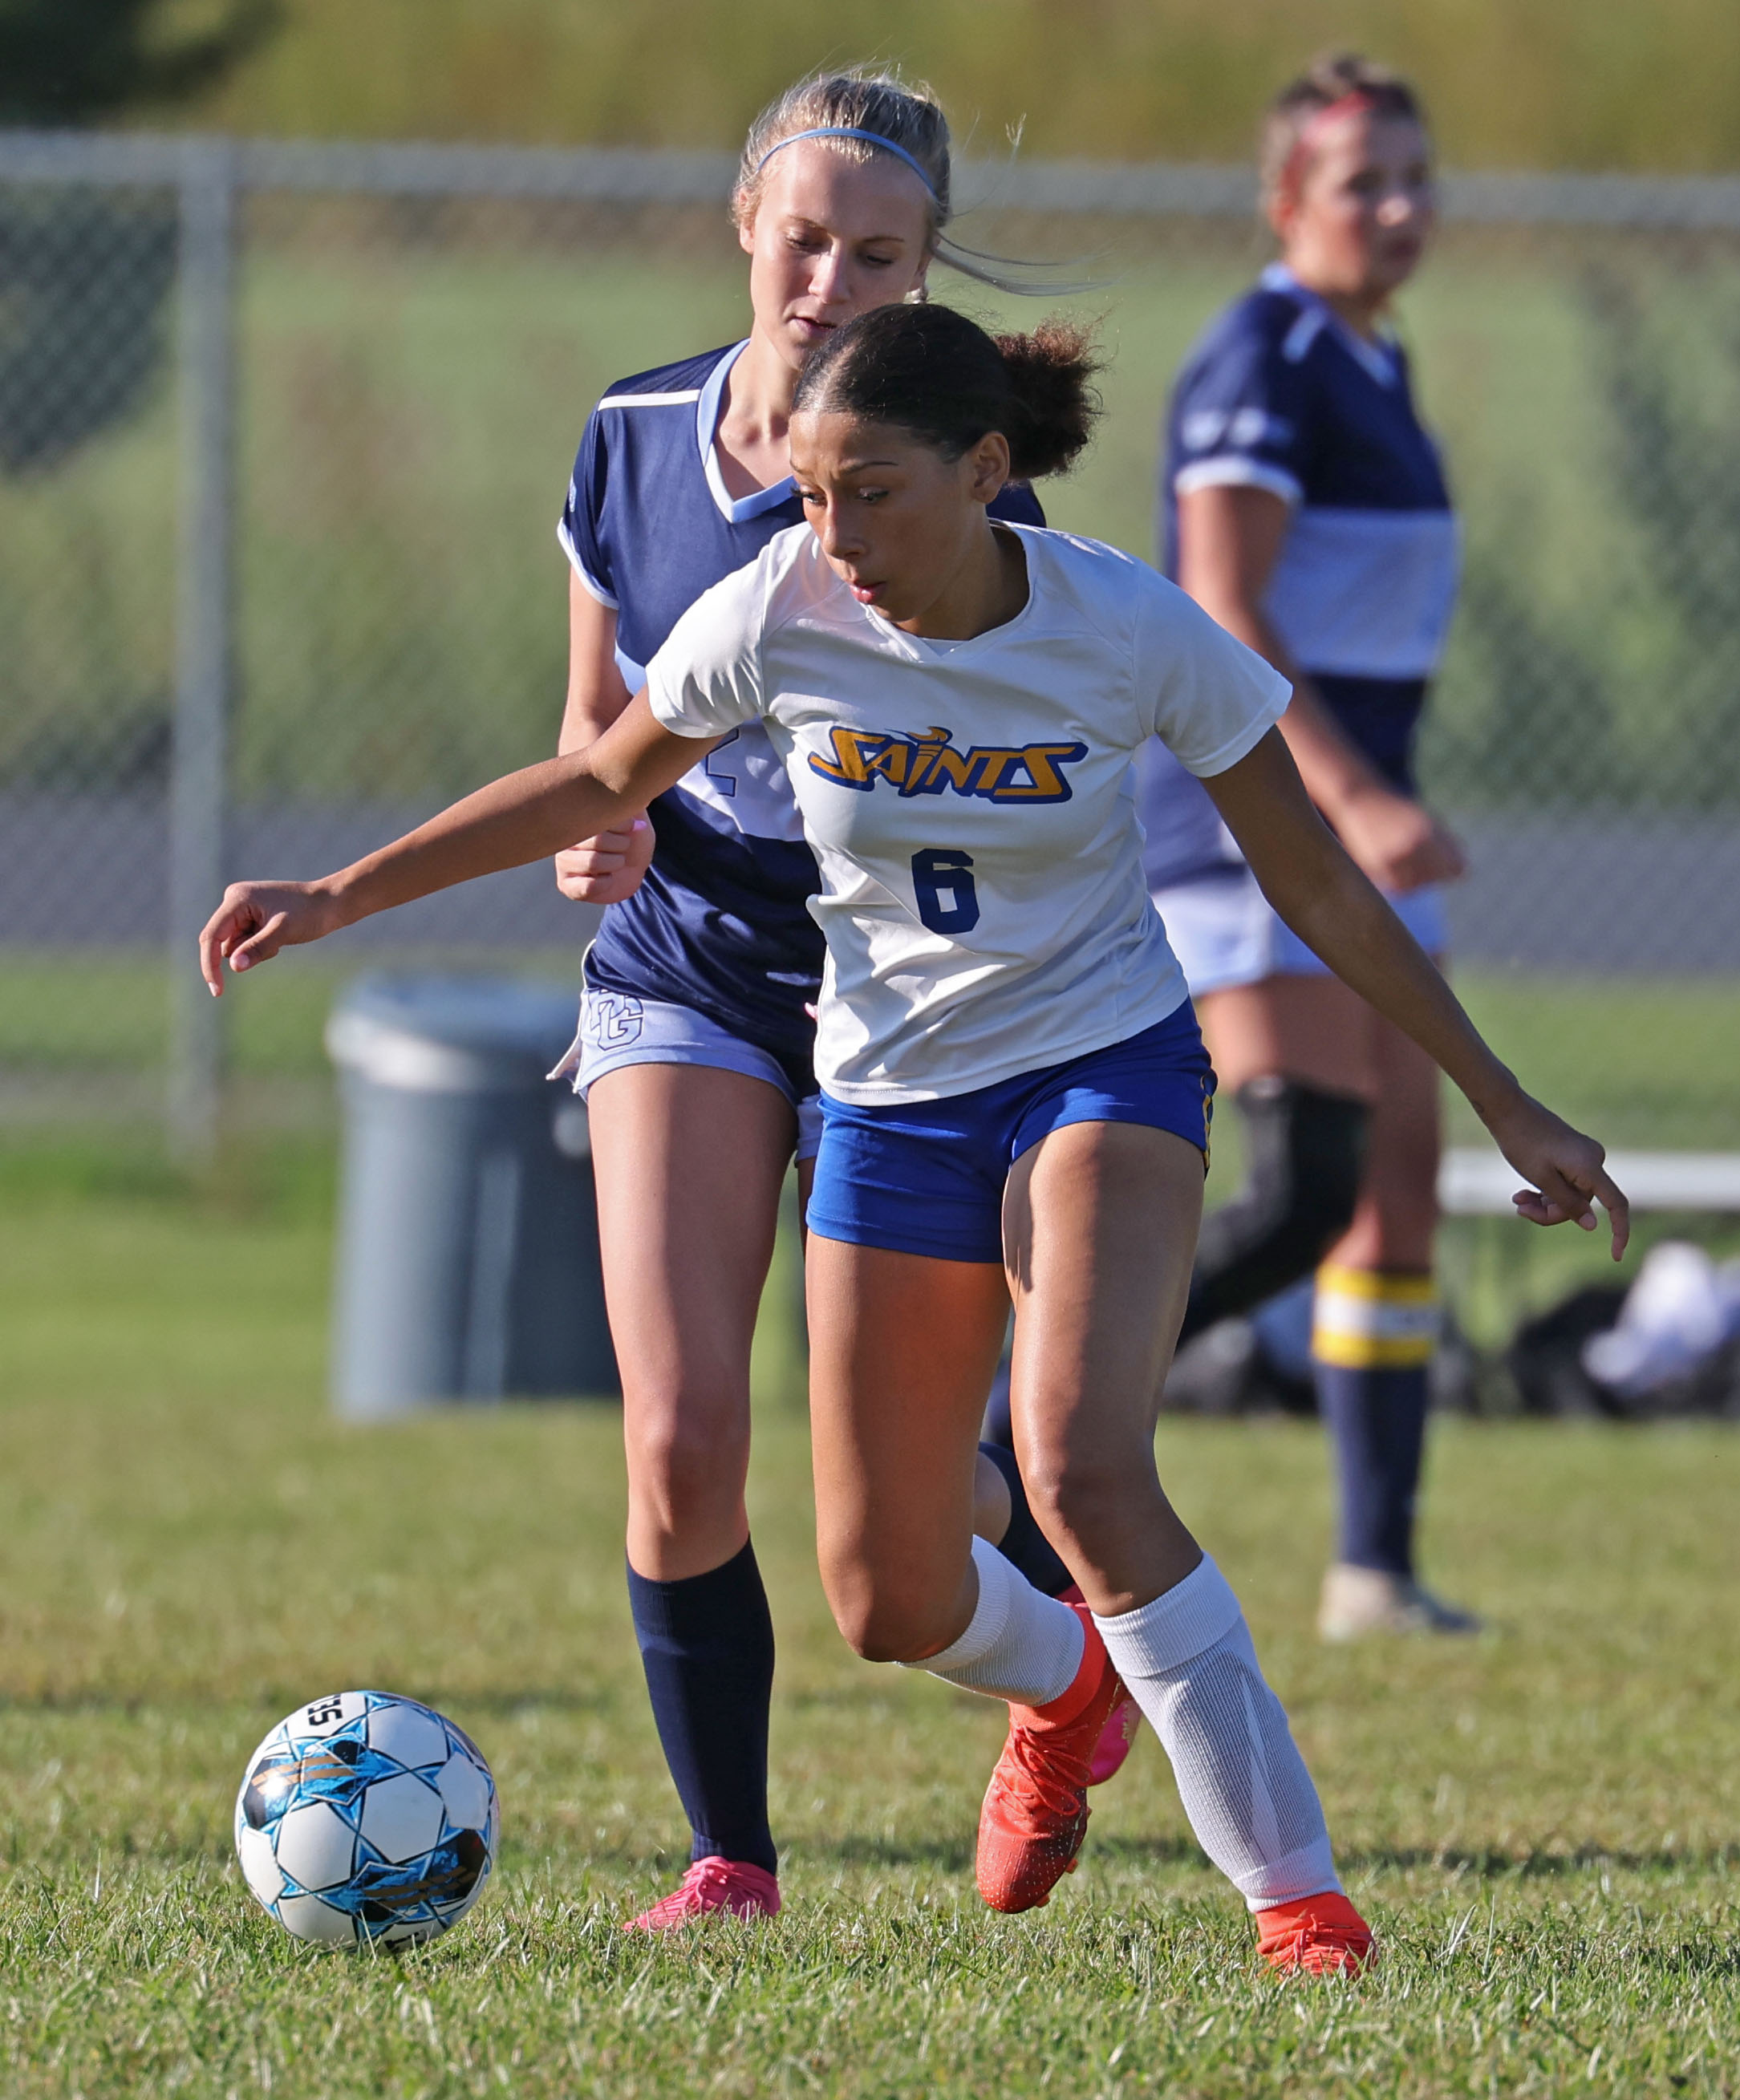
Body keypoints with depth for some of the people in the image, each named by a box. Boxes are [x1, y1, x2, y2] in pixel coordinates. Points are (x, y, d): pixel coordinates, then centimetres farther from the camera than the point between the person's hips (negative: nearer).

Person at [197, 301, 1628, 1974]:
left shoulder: (1136, 633, -20)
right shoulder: (774, 616, -15)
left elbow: (1319, 890, -7)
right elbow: (599, 783, 4)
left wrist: (1502, 1103, -4)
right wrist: (341, 896, 1)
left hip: (1105, 1067, -3)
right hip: (890, 1100, 3)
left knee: (1082, 1474, -29)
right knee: (888, 1603, 4)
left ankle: (1295, 1893, -18)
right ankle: (1065, 1684, 43)